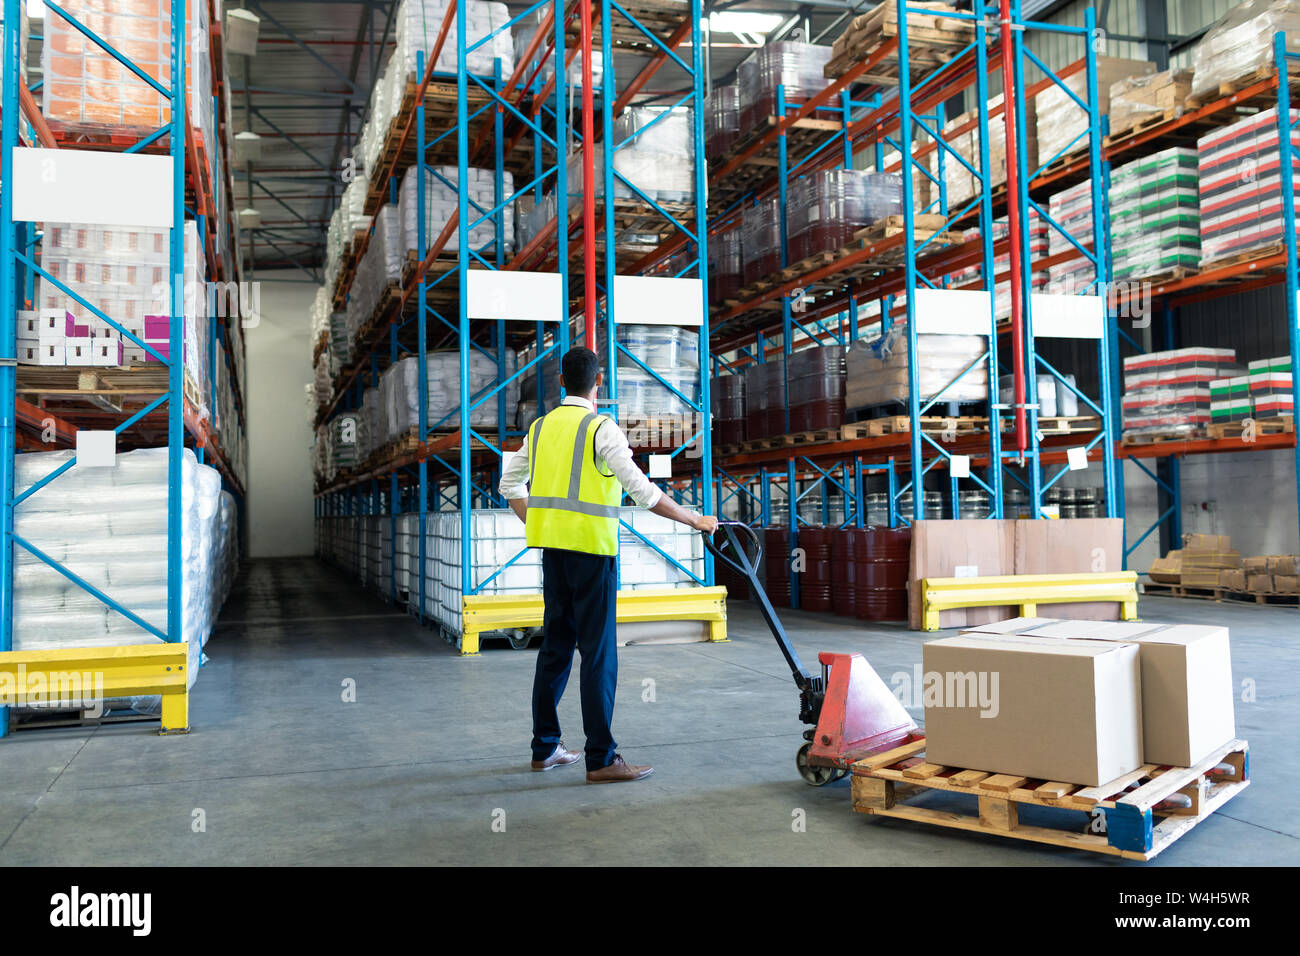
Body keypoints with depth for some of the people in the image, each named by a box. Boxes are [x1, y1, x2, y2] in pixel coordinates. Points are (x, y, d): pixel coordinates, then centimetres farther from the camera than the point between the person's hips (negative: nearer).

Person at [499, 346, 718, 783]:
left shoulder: (541, 426, 11)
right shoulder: (601, 428, -10)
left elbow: (510, 484, 18)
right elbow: (642, 490, -16)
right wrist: (694, 520, -9)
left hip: (552, 547, 7)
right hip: (591, 548, -7)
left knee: (556, 644, 14)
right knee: (599, 651, -4)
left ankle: (545, 747, 22)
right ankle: (601, 759, -1)